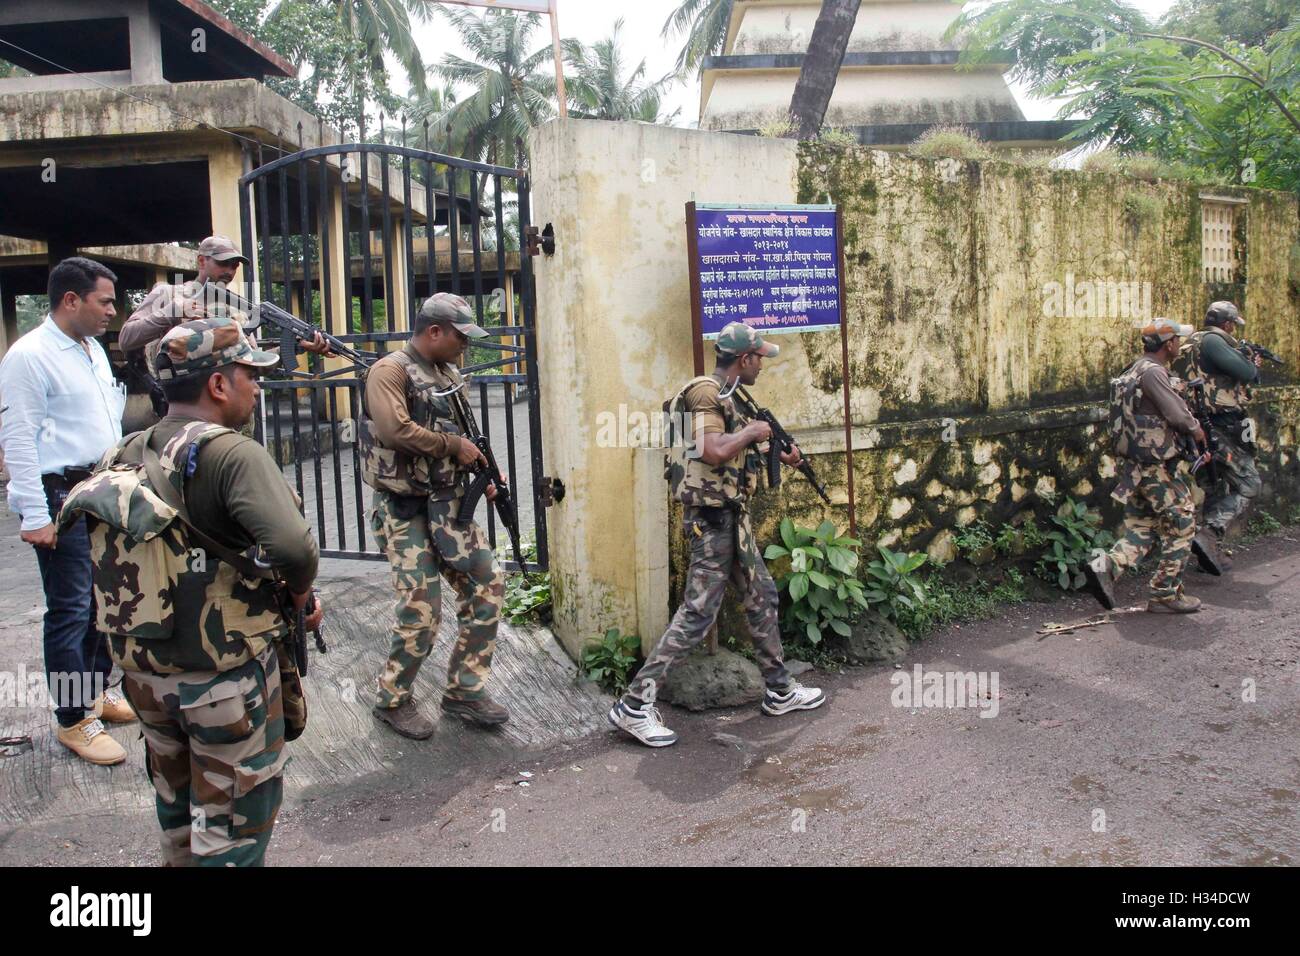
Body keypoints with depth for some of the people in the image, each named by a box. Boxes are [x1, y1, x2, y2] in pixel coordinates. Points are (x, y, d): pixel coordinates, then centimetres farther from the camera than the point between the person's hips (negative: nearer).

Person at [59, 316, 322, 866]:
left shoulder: (121, 457, 1)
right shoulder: (229, 454, -22)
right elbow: (293, 547, -35)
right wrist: (299, 594, -13)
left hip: (142, 672, 7)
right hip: (226, 677, -7)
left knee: (177, 807, 27)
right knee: (231, 822, 11)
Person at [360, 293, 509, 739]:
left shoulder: (450, 375, 14)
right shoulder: (390, 371, -12)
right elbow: (394, 429, -28)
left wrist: (485, 470, 8)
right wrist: (454, 445, -18)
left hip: (449, 505, 8)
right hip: (405, 512, -8)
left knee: (487, 587, 5)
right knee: (421, 609, -7)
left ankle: (465, 689, 18)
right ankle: (393, 700, 15)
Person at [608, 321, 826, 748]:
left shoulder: (724, 396, 15)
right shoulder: (705, 392, -15)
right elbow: (713, 450, -29)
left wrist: (778, 457, 18)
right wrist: (752, 431, -13)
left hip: (732, 516, 10)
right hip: (712, 517, -10)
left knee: (762, 596, 17)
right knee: (698, 613, -9)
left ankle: (780, 690, 29)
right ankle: (634, 704, -4)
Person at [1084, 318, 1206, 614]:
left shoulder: (1133, 372, 14)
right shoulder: (1153, 372, -16)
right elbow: (1178, 415, -21)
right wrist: (1197, 431, -1)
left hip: (1134, 466, 9)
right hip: (1159, 467, -9)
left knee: (1142, 528, 13)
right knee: (1181, 527, 4)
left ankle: (1105, 566, -4)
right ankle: (1166, 595, 10)